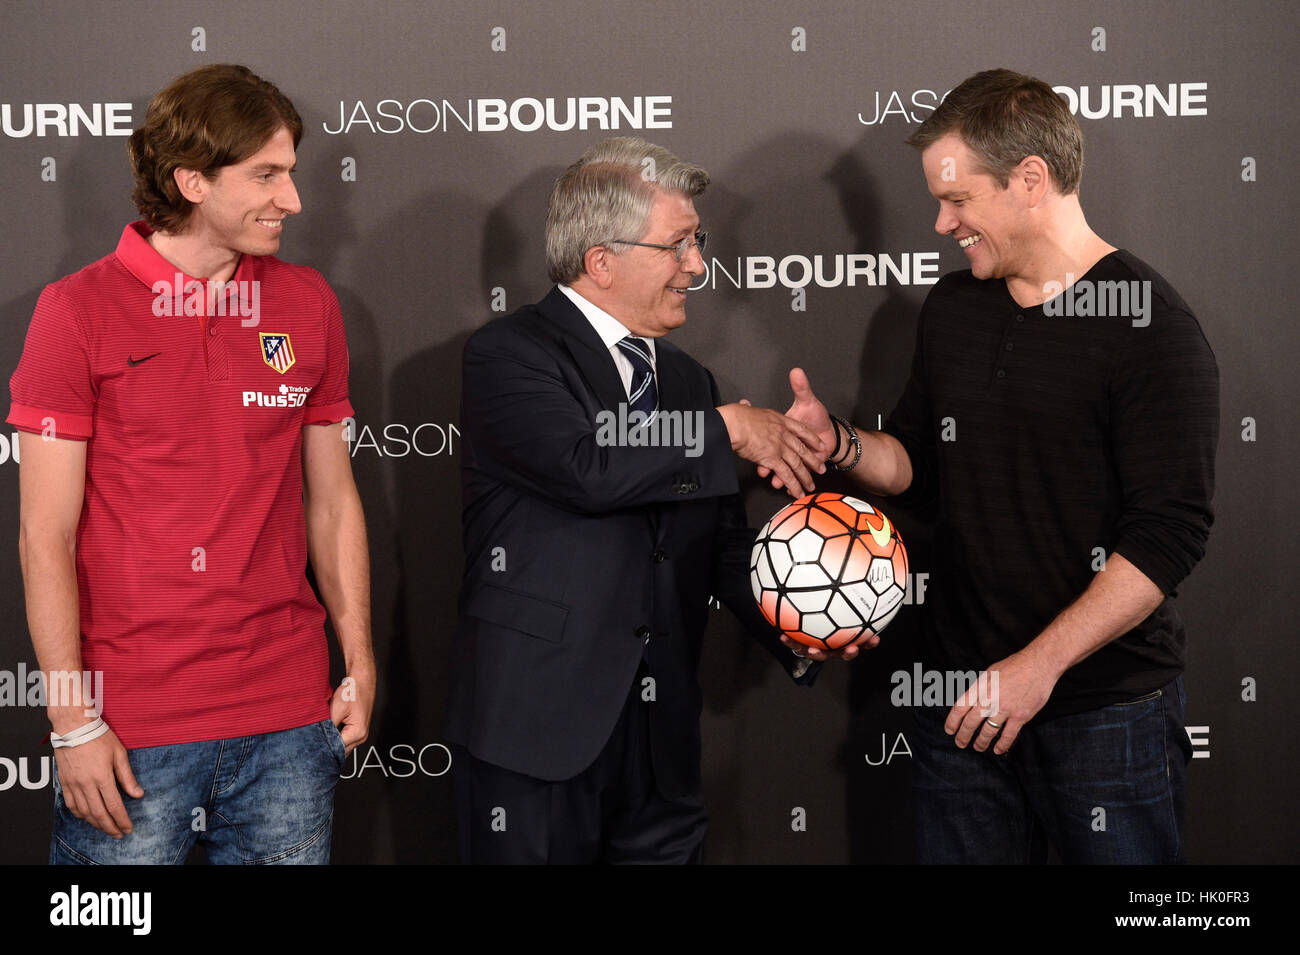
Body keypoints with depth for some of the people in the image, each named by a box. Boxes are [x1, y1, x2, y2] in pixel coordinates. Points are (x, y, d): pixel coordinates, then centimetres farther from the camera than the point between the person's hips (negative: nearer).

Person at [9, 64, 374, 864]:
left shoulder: (308, 304, 7)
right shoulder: (78, 311, -5)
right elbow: (46, 537, -5)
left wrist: (359, 668, 8)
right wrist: (74, 723, -9)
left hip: (289, 719, 3)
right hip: (131, 728, -3)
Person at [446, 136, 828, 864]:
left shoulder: (689, 380, 16)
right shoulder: (509, 354, -6)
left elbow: (727, 545, 15)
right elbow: (588, 468, -23)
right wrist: (726, 430, -12)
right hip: (539, 726, -6)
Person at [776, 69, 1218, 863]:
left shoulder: (1149, 324, -13)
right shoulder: (951, 308, 9)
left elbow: (1172, 530, -17)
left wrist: (1041, 664, -22)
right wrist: (840, 442, -3)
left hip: (1109, 705, -6)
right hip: (964, 703, 6)